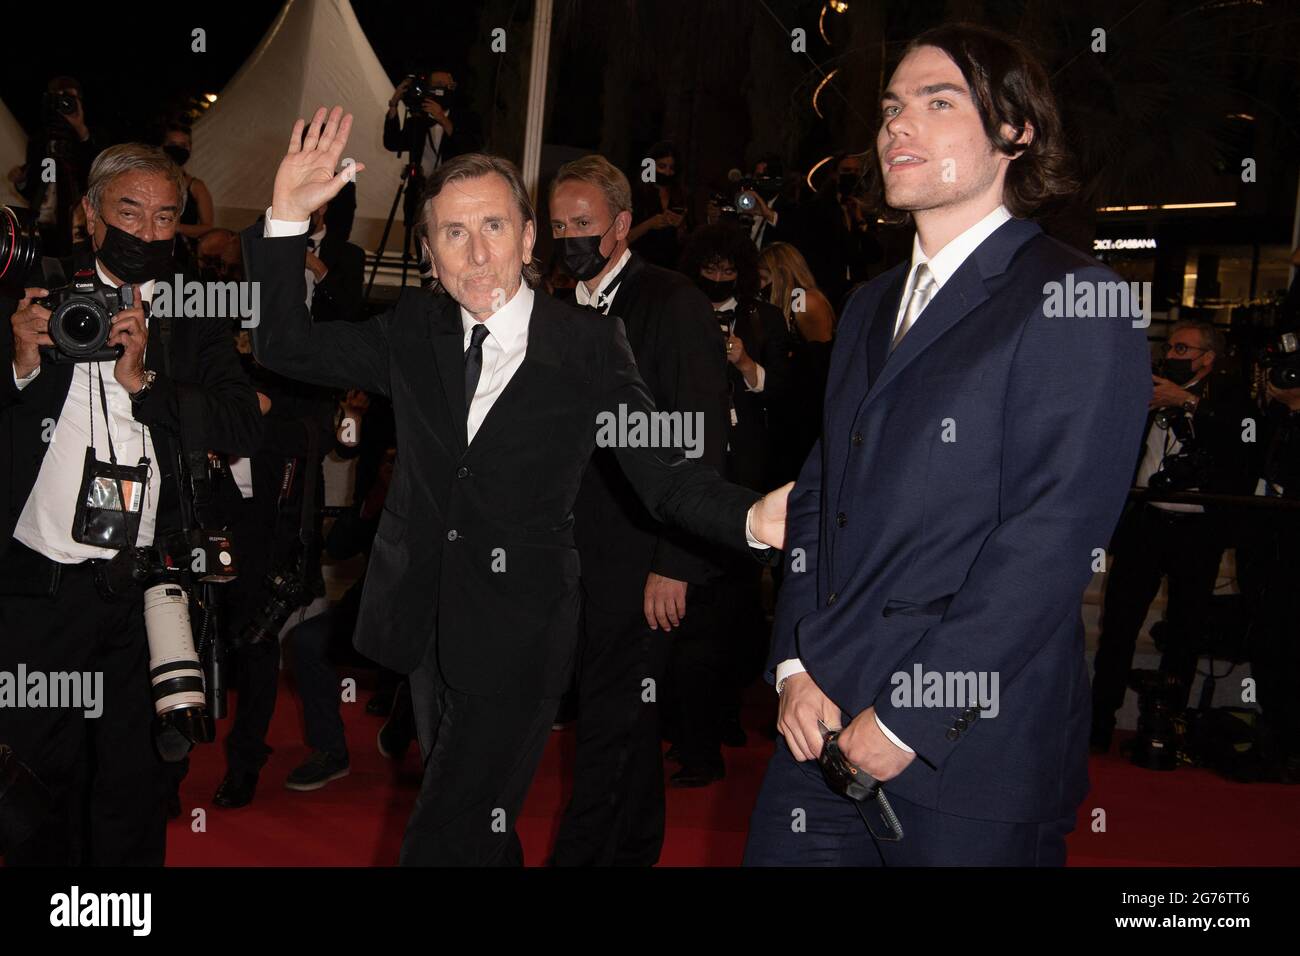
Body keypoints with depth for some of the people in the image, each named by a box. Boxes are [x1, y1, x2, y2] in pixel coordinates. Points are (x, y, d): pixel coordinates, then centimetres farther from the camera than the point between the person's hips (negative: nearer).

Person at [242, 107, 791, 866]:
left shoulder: (588, 345, -7)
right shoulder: (413, 334, 5)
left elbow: (662, 471, -10)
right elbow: (288, 347, 5)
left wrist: (750, 517, -31)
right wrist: (288, 218, -6)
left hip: (517, 638, -5)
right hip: (429, 627, 5)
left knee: (445, 842, -10)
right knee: (479, 837, 19)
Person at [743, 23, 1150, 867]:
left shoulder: (1075, 301, -9)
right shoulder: (872, 307, 16)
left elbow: (1053, 538, -16)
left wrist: (908, 720, -16)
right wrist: (795, 666, 1)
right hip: (824, 726, 7)